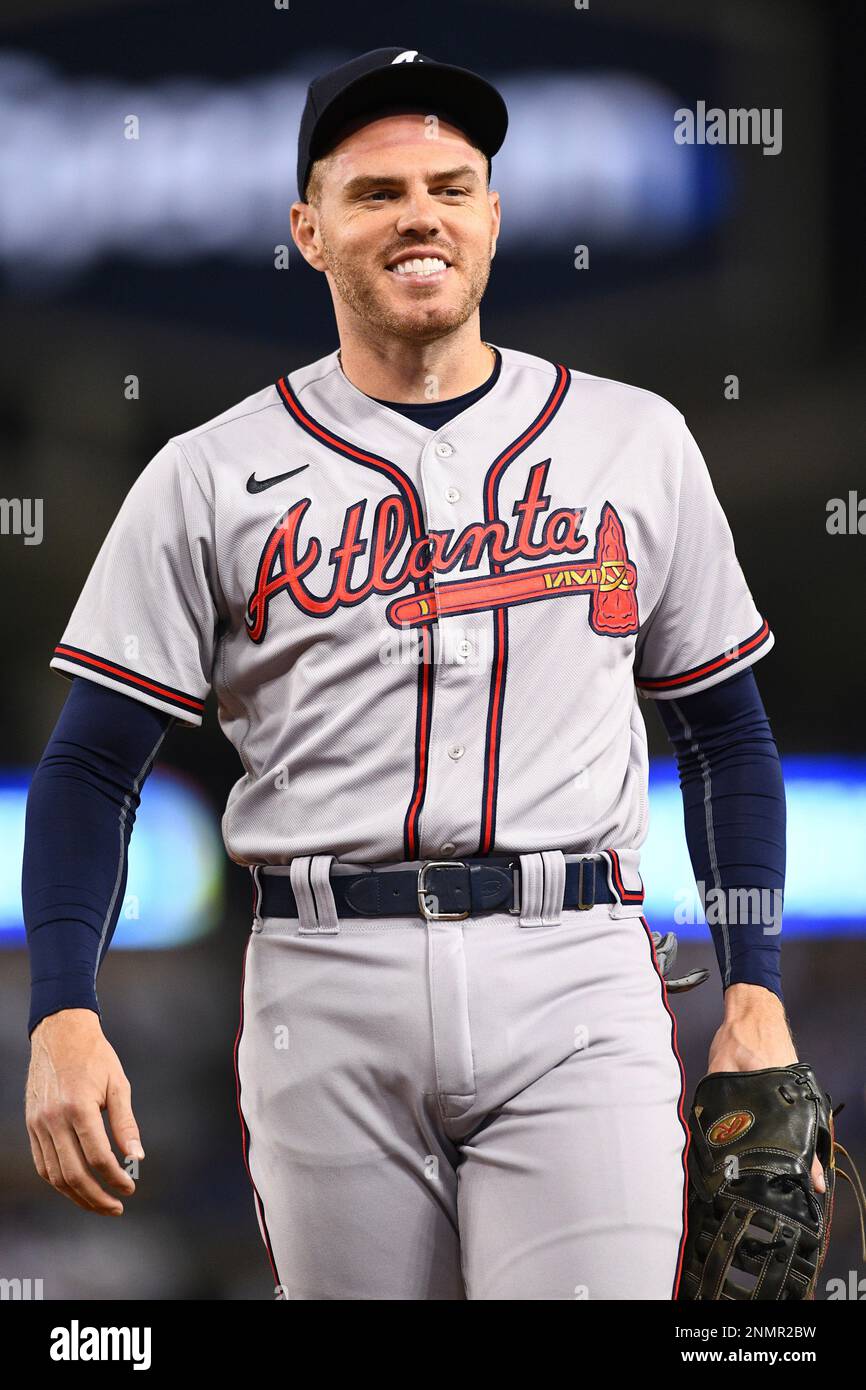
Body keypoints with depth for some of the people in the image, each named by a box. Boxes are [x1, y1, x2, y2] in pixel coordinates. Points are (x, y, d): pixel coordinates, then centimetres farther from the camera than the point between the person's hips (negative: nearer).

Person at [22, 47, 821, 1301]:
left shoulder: (635, 443, 12)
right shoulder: (212, 479, 7)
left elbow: (724, 735, 17)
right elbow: (94, 768, 4)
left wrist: (755, 995, 6)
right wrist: (65, 1019, -9)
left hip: (576, 976, 0)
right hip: (328, 991, 0)